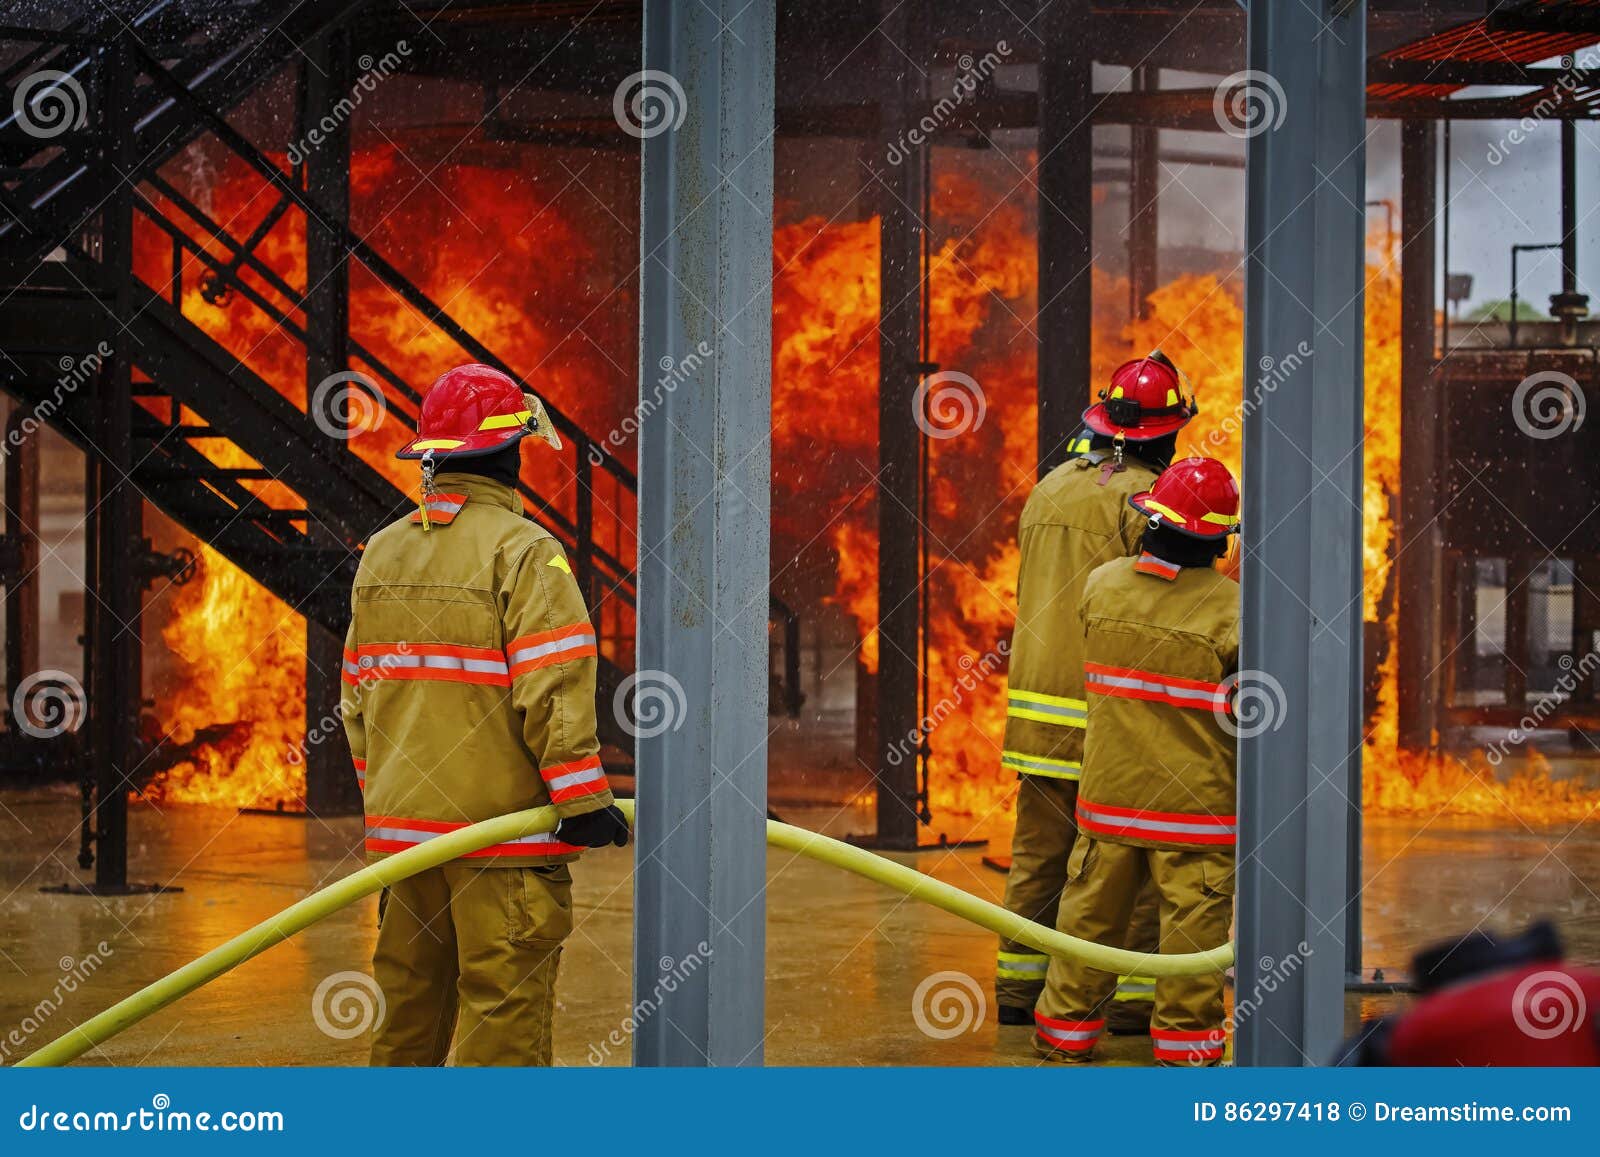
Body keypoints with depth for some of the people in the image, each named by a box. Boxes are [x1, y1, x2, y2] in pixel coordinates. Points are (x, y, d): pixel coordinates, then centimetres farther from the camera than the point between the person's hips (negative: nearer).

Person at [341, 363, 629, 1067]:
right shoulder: (524, 552, -10)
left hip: (401, 823, 7)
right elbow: (553, 687, -18)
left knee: (409, 1010, 15)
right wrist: (583, 799, -15)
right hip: (503, 825, -7)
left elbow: (358, 694, 15)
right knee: (504, 1010, -5)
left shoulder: (381, 552, 11)